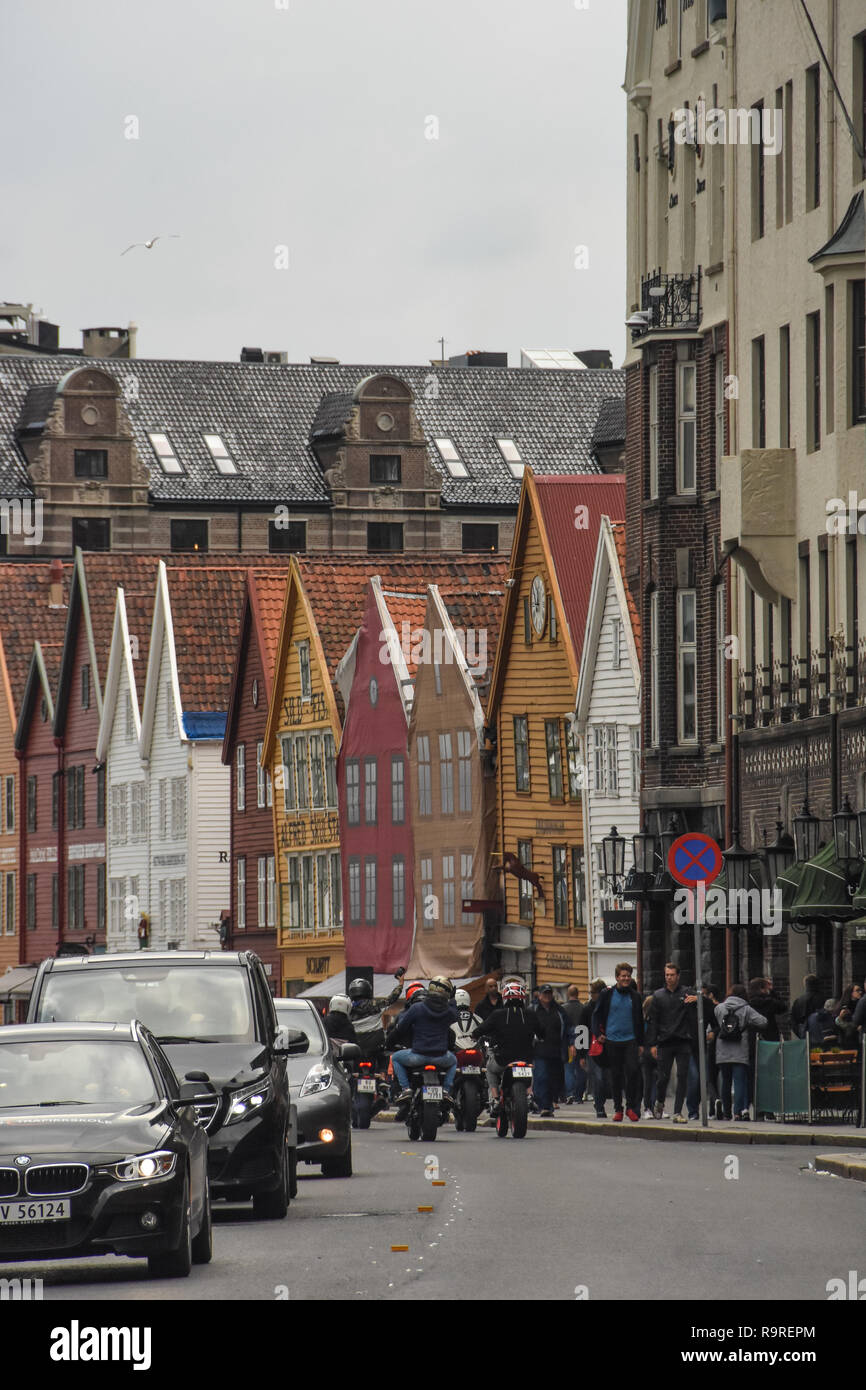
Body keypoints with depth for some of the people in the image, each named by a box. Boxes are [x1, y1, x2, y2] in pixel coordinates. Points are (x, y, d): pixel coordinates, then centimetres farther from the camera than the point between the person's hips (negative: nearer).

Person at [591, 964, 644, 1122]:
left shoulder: (635, 996, 10)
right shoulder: (607, 995, 4)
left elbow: (640, 1020, 16)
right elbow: (596, 1015, 10)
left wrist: (641, 1043, 12)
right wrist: (598, 1033, -3)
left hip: (630, 1040, 0)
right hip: (612, 1041, 0)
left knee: (633, 1070, -15)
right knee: (616, 1076, 4)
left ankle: (631, 1107, -4)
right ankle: (618, 1109, 13)